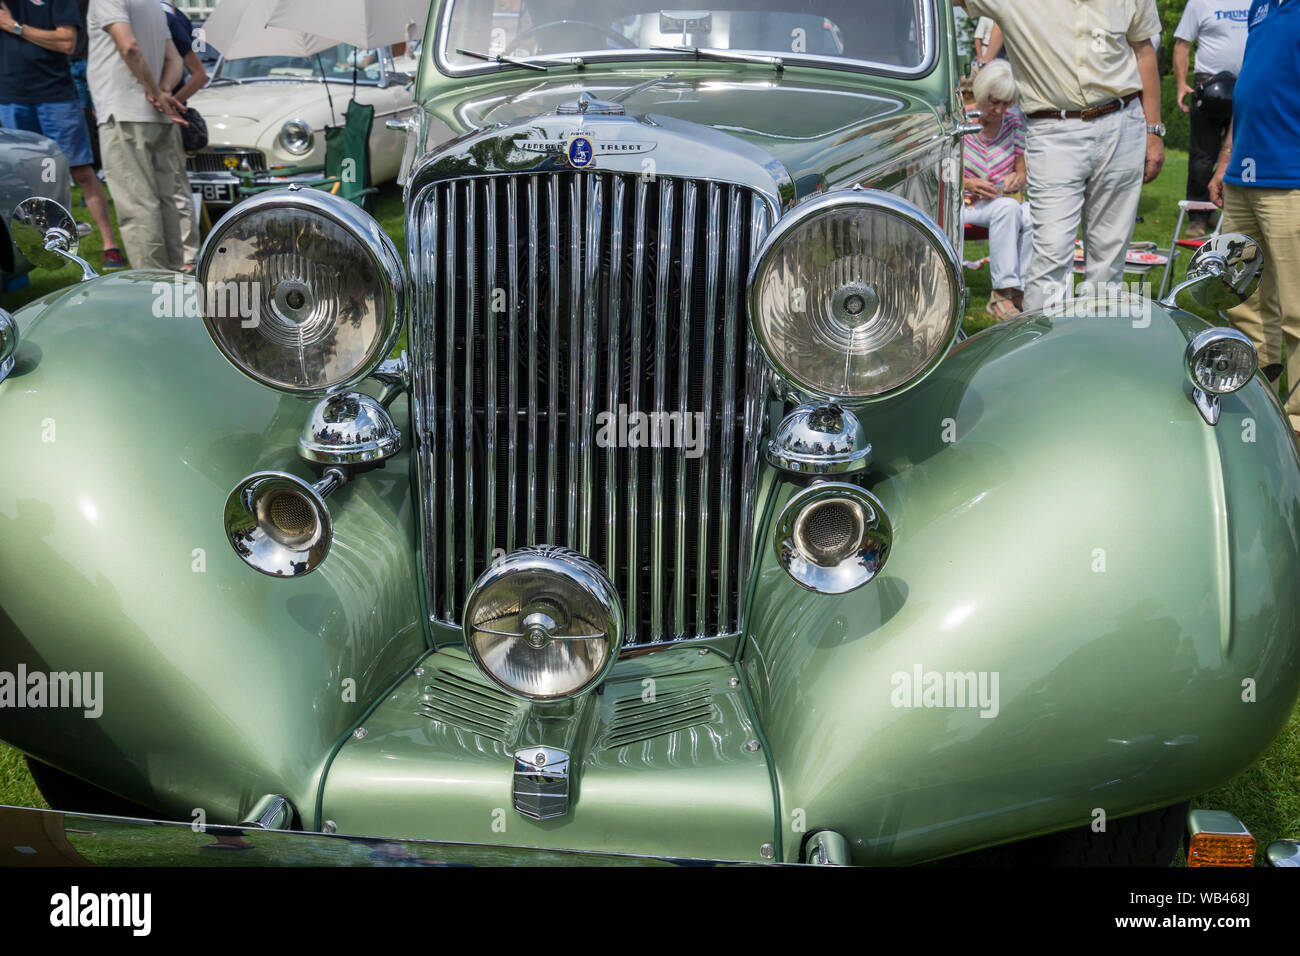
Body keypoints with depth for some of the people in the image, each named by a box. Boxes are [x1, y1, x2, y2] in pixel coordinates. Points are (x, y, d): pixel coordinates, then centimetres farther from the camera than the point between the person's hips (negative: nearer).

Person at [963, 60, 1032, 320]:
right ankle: (1002, 290, -32)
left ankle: (1018, 291, -20)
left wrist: (1018, 179, -12)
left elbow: (1022, 172, 13)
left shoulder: (1013, 123, 7)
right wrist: (969, 184, -23)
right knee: (1008, 207, -36)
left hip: (1004, 201, 5)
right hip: (964, 202, -4)